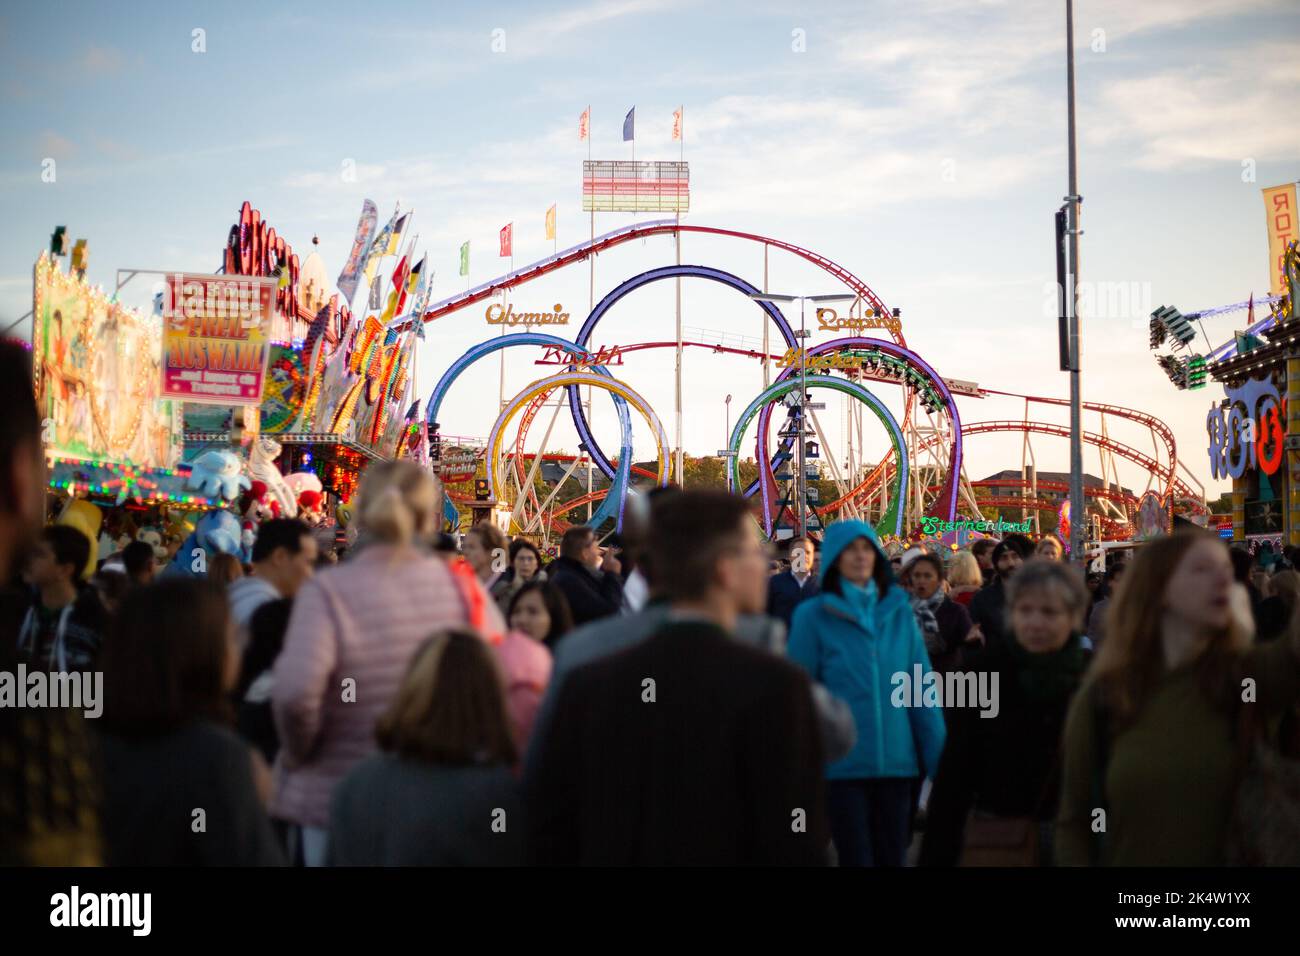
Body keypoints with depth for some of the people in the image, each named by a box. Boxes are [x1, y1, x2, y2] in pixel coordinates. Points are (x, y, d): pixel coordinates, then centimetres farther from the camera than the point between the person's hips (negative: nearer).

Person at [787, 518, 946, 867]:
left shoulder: (899, 610, 6)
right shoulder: (813, 615, -4)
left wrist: (938, 756, 3)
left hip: (896, 759, 3)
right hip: (842, 763, -3)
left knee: (892, 857, 12)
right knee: (856, 858, 0)